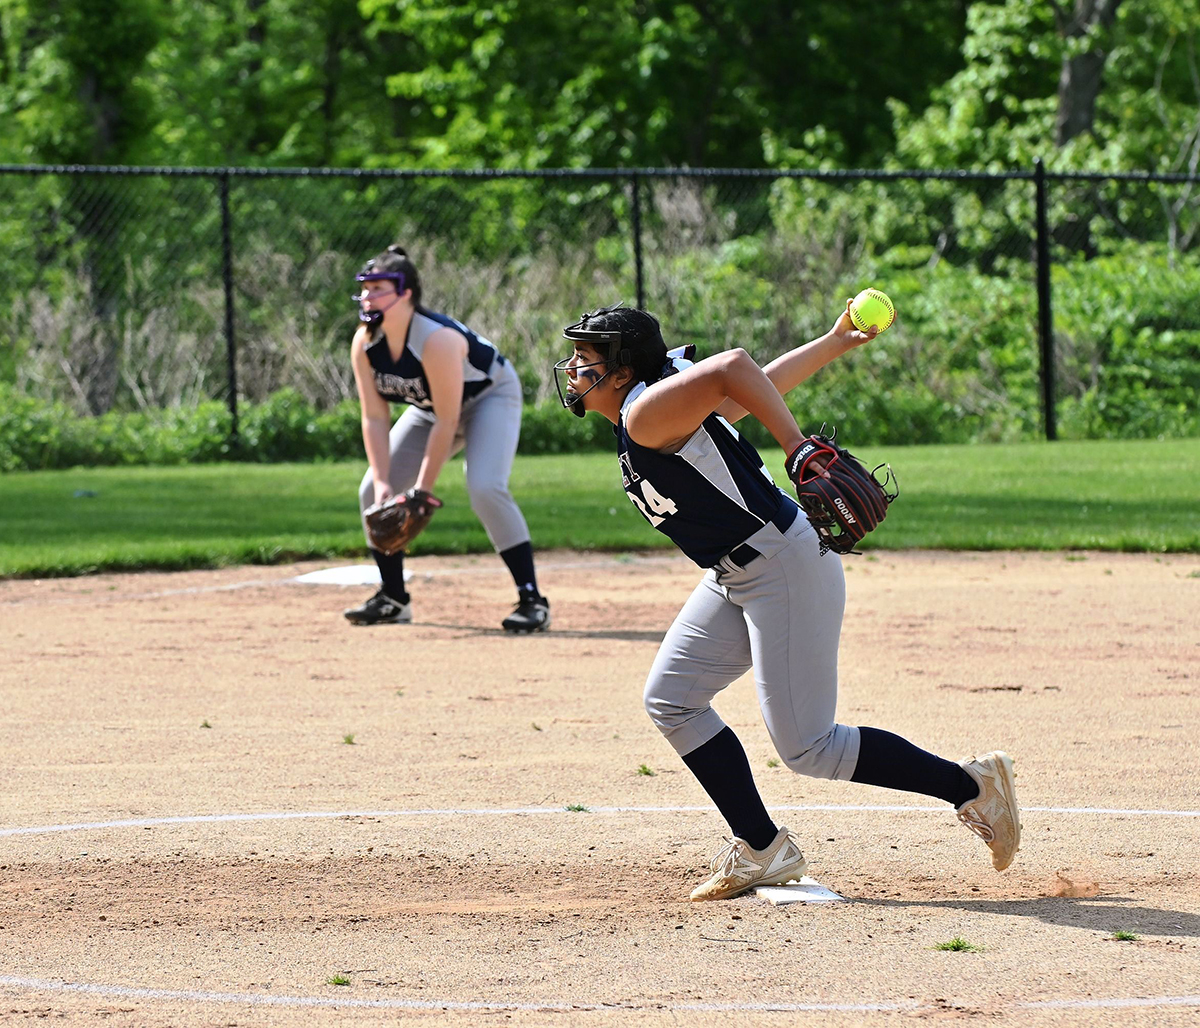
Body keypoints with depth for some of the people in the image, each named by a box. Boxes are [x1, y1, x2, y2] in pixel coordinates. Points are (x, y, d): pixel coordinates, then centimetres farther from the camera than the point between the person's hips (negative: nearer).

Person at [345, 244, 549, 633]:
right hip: (429, 407, 7)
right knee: (373, 492, -1)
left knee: (485, 488, -29)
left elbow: (447, 422, -33)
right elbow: (375, 418, -14)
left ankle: (532, 600, -25)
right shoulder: (364, 343, -18)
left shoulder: (437, 339, -38)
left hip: (489, 396, -7)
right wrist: (383, 481, -24)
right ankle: (393, 599, 13)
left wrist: (422, 490, -31)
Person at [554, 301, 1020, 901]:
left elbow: (735, 369, -34)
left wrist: (800, 452, -37)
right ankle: (761, 851, 14)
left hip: (788, 569, -11)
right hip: (734, 580, 11)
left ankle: (971, 785, 2)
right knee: (671, 700, 9)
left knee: (806, 748, -9)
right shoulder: (638, 416, 10)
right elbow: (757, 388, 16)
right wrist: (833, 344, 22)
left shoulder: (647, 415, -20)